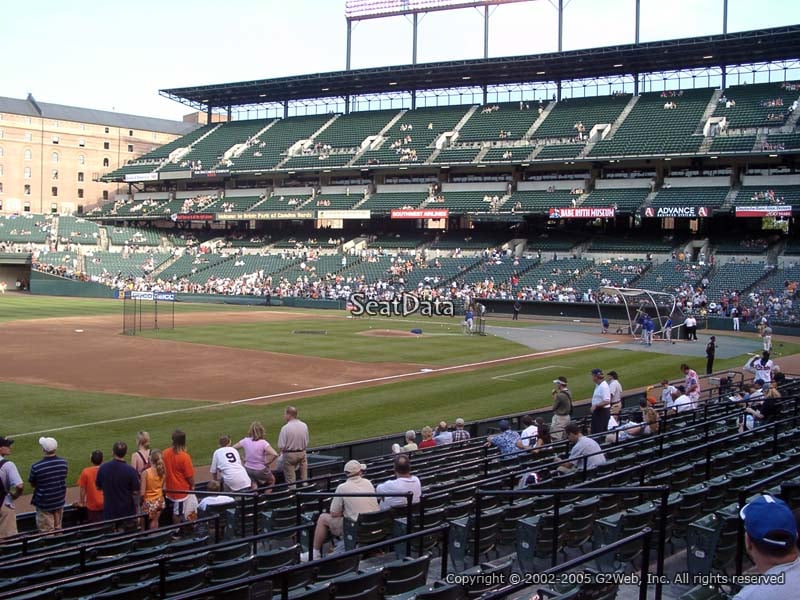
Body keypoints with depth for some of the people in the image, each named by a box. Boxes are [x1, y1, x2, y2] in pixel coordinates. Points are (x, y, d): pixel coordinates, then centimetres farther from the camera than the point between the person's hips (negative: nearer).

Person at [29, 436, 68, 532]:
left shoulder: (36, 467, -22)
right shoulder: (63, 462, -8)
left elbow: (32, 484, -7)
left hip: (44, 503, -4)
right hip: (60, 501, 4)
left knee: (47, 532, 7)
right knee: (58, 529, 19)